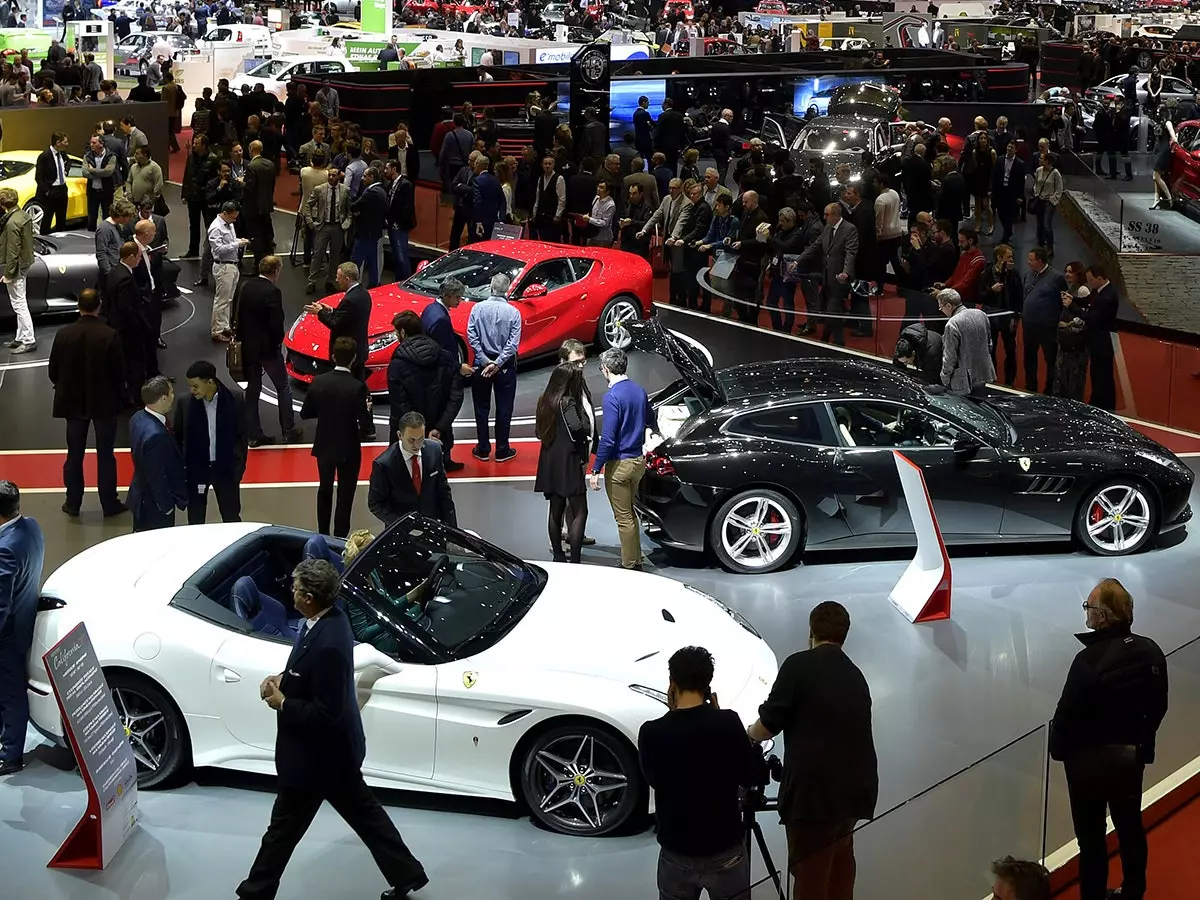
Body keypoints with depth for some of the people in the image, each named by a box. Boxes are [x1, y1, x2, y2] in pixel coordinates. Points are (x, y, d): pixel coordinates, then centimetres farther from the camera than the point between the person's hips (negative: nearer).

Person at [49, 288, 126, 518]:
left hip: (73, 402, 2)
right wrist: (118, 394, 7)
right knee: (105, 455, 8)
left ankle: (73, 503, 19)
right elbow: (119, 371, -12)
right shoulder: (110, 336, -17)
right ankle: (109, 503, 14)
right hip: (104, 402, -2)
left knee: (74, 454, 13)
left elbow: (53, 370, -3)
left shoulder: (63, 335, -10)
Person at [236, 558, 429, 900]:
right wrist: (282, 678, -1)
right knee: (363, 812, 22)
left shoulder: (328, 644, -34)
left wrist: (282, 704, -18)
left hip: (317, 754, -10)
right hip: (335, 748, 10)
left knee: (284, 827, 9)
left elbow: (326, 713, -29)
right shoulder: (329, 618, -4)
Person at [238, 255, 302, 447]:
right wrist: (277, 343, -2)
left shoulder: (246, 287, 1)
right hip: (268, 348, -6)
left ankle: (254, 434, 13)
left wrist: (243, 339, 12)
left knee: (252, 390, 11)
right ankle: (289, 431, 14)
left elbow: (237, 317, 5)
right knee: (283, 388, 10)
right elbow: (276, 324, -20)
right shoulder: (272, 292, -19)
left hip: (248, 347, 6)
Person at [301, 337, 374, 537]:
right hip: (348, 449, -4)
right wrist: (367, 409, 0)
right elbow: (365, 424, -19)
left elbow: (305, 414, -3)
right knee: (345, 496, 9)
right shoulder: (357, 387, -21)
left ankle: (323, 535, 34)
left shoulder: (318, 382, -11)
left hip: (324, 446, 4)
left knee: (325, 490, 23)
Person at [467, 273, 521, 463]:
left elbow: (471, 336, -11)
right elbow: (513, 343, -14)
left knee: (481, 408, 12)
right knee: (504, 409, 8)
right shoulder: (513, 312, -10)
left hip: (481, 363, 1)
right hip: (505, 366, -1)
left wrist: (485, 361, -10)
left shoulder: (478, 308, -7)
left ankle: (483, 449, 17)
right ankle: (502, 451, 13)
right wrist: (497, 363, -13)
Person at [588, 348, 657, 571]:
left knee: (624, 518, 1)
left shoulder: (612, 397, -20)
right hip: (638, 460, 8)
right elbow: (650, 420, 22)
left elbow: (608, 439, -22)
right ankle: (636, 560, 26)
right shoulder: (639, 391, 4)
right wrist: (655, 431, 45)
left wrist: (596, 470, -16)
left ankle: (630, 566, 7)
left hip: (620, 465, -8)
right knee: (629, 513, 20)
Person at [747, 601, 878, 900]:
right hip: (852, 789, 7)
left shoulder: (800, 665, -6)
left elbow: (769, 724, -7)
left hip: (814, 792, -7)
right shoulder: (855, 675, 14)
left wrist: (750, 734, 15)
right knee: (839, 869, 22)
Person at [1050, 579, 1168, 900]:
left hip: (1090, 760, -6)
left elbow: (1067, 713, -21)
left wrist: (1059, 749, -3)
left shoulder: (1089, 660, -27)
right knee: (1130, 827, 21)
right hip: (1132, 756, 6)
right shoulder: (1151, 653, -8)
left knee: (1091, 836, 7)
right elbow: (1158, 707, 4)